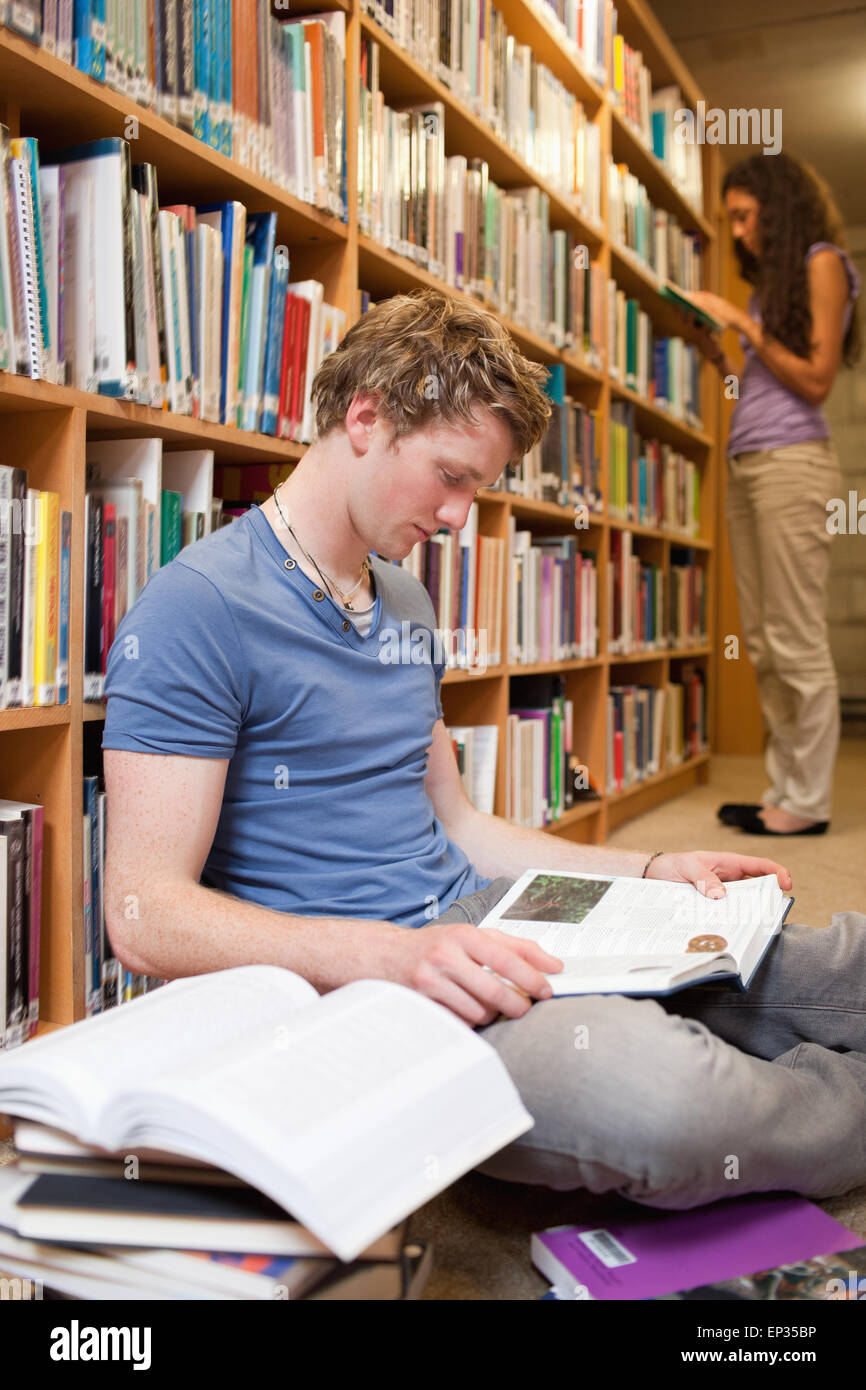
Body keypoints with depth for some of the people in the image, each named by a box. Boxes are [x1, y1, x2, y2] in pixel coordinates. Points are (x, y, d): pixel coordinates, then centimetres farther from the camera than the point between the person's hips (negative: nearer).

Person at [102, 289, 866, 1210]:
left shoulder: (407, 605, 16)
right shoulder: (196, 610, -11)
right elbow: (144, 912, -16)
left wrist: (649, 870, 11)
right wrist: (390, 955, -29)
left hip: (469, 928, 8)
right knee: (660, 1095, -33)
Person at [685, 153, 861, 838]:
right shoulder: (775, 277, 24)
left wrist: (743, 322, -7)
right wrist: (715, 352, 9)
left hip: (791, 462, -8)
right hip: (746, 466, 8)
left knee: (797, 641, -7)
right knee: (764, 646, 5)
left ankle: (809, 801, -2)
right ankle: (785, 787, 10)